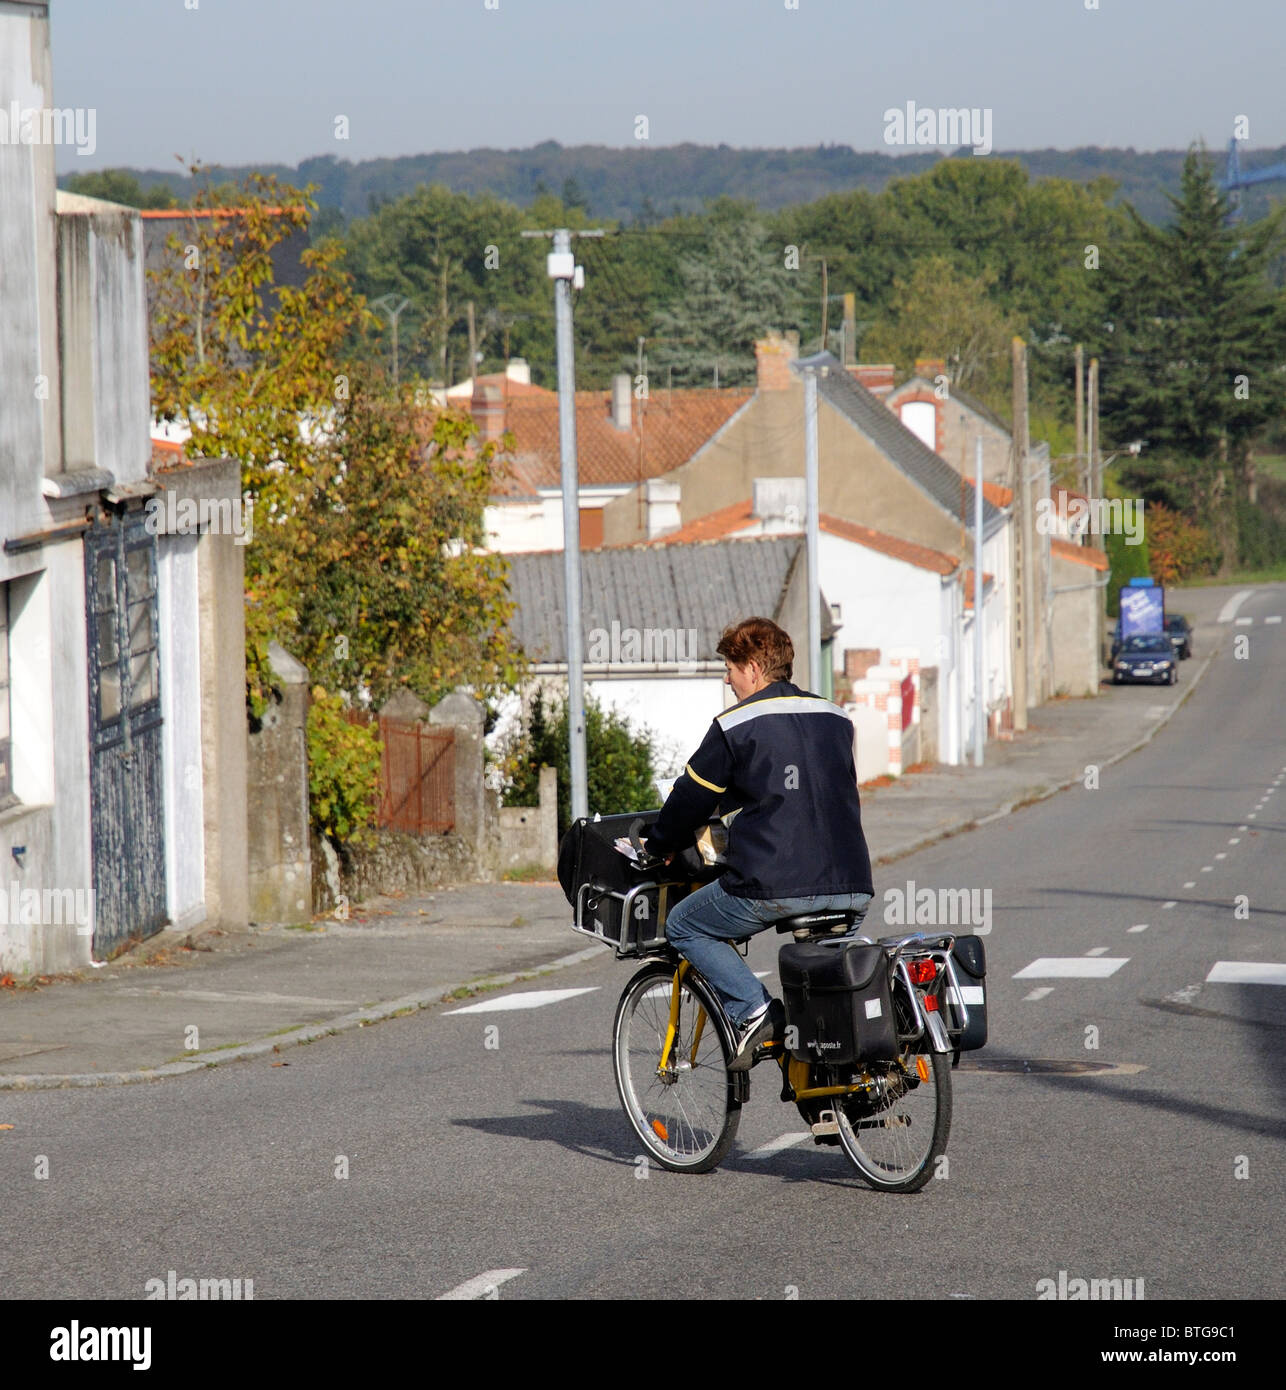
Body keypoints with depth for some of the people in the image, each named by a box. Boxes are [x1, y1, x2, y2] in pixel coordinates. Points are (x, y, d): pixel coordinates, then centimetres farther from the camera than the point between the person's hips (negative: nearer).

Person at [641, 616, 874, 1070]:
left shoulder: (734, 726, -1)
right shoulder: (836, 719, 16)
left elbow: (692, 798, 6)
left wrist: (660, 845, 26)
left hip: (772, 886, -5)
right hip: (850, 888, 6)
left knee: (683, 927, 16)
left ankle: (752, 1009, -2)